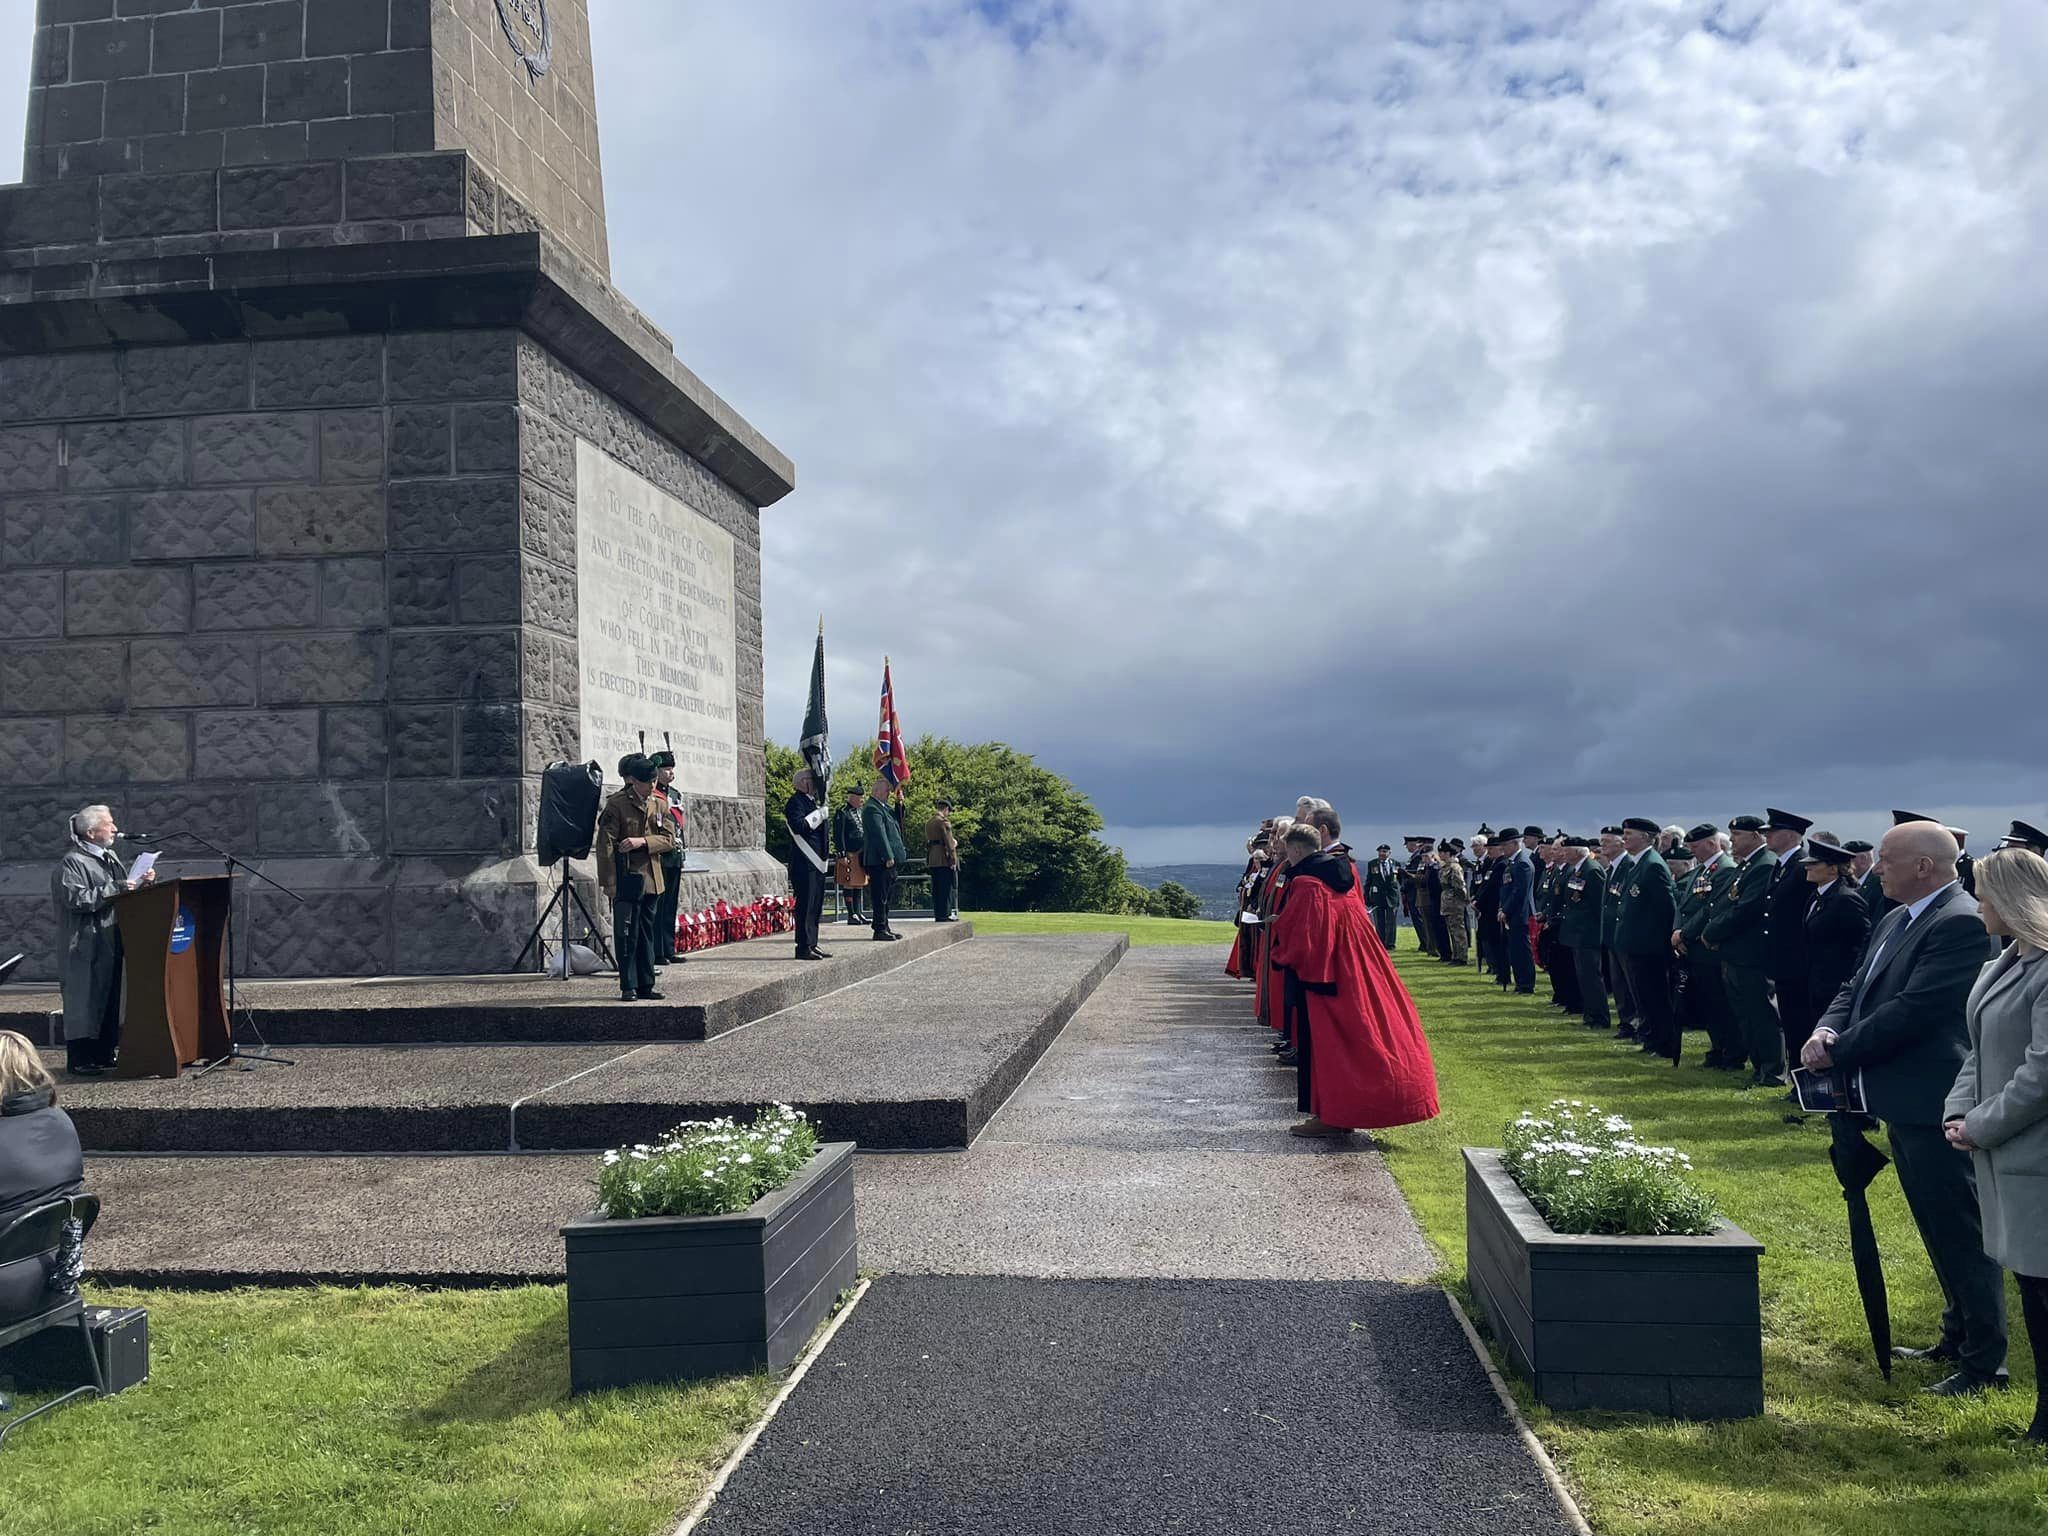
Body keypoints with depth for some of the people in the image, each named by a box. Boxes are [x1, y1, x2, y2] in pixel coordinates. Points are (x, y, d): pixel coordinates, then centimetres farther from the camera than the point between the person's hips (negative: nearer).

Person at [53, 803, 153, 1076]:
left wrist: (141, 883, 5)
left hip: (112, 943, 9)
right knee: (86, 1000, -5)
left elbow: (125, 892, 24)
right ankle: (79, 1060, 1)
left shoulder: (110, 857, 16)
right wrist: (114, 889, -23)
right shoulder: (72, 862, -11)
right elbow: (75, 898, -22)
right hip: (86, 945, -9)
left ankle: (105, 1054, 18)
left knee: (112, 998, 11)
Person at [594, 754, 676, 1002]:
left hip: (652, 880, 6)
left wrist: (642, 841, -14)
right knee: (626, 934, -4)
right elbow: (605, 843, -9)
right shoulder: (616, 804, -6)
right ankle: (628, 987, 2)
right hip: (626, 879, -5)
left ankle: (645, 986, 16)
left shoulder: (659, 805, 11)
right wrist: (609, 881, -13)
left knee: (646, 935, 10)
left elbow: (668, 839, 5)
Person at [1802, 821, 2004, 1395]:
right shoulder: (1896, 920, 11)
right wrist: (1827, 1030, -7)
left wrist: (1837, 1052, -16)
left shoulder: (1961, 923, -19)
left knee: (1961, 1233, 0)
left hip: (1936, 1107, -10)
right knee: (1938, 1231, 21)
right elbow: (1857, 987, 13)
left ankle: (1985, 1360, 12)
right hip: (1904, 1103, 10)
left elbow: (1913, 1009, -25)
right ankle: (1959, 1337, 35)